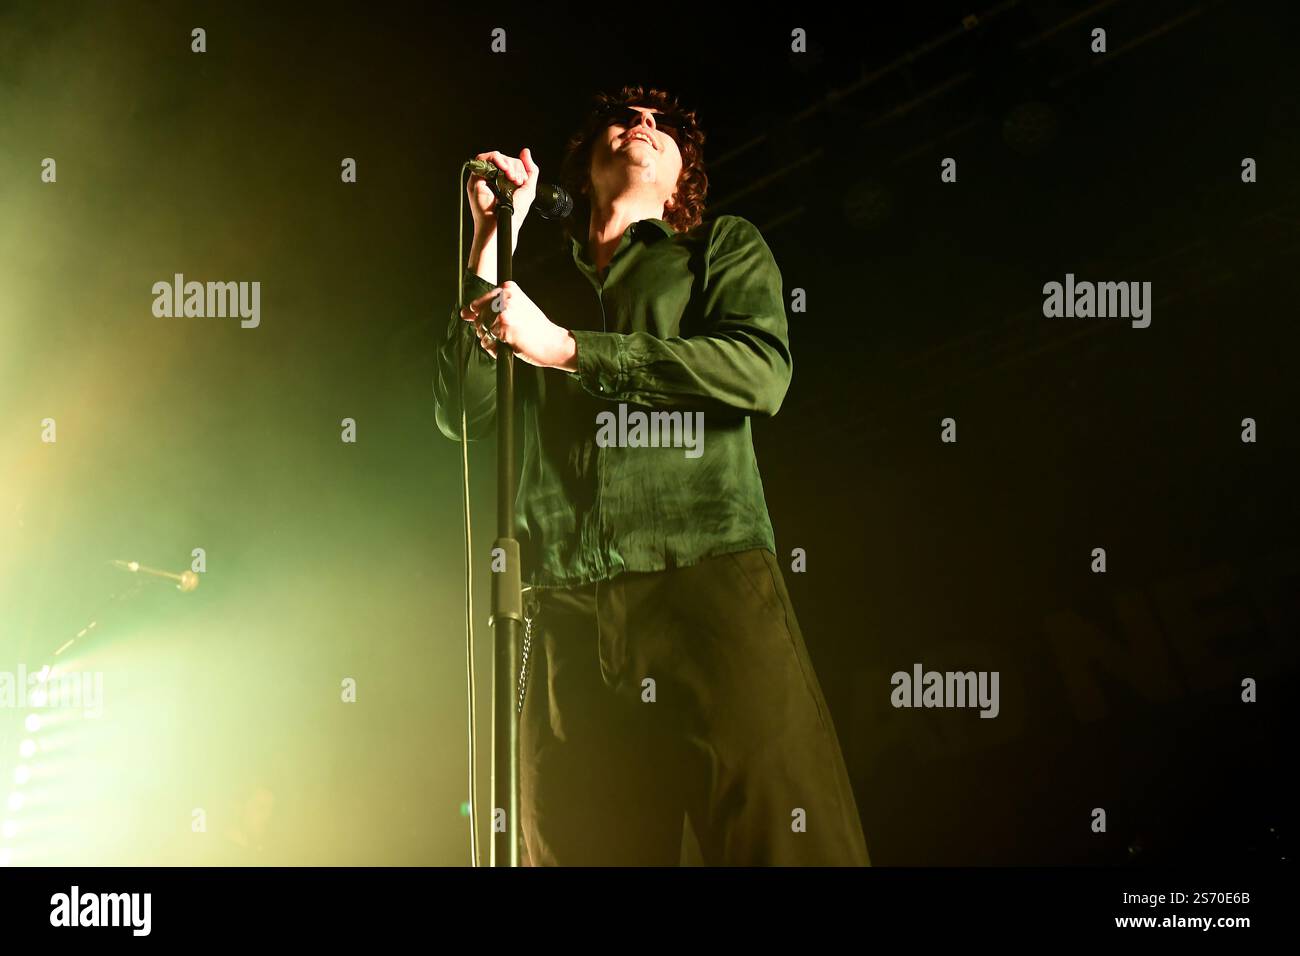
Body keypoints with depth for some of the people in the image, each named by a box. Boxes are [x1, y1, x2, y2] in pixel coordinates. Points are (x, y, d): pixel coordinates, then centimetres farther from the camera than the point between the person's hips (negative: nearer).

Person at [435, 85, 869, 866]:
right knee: (580, 845, 5)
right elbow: (464, 414, 12)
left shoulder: (724, 247, 16)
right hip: (566, 605, 3)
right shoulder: (540, 280, 24)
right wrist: (492, 243, 11)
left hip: (708, 574, -2)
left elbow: (762, 373, -3)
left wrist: (566, 348, -6)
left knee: (782, 835, -11)